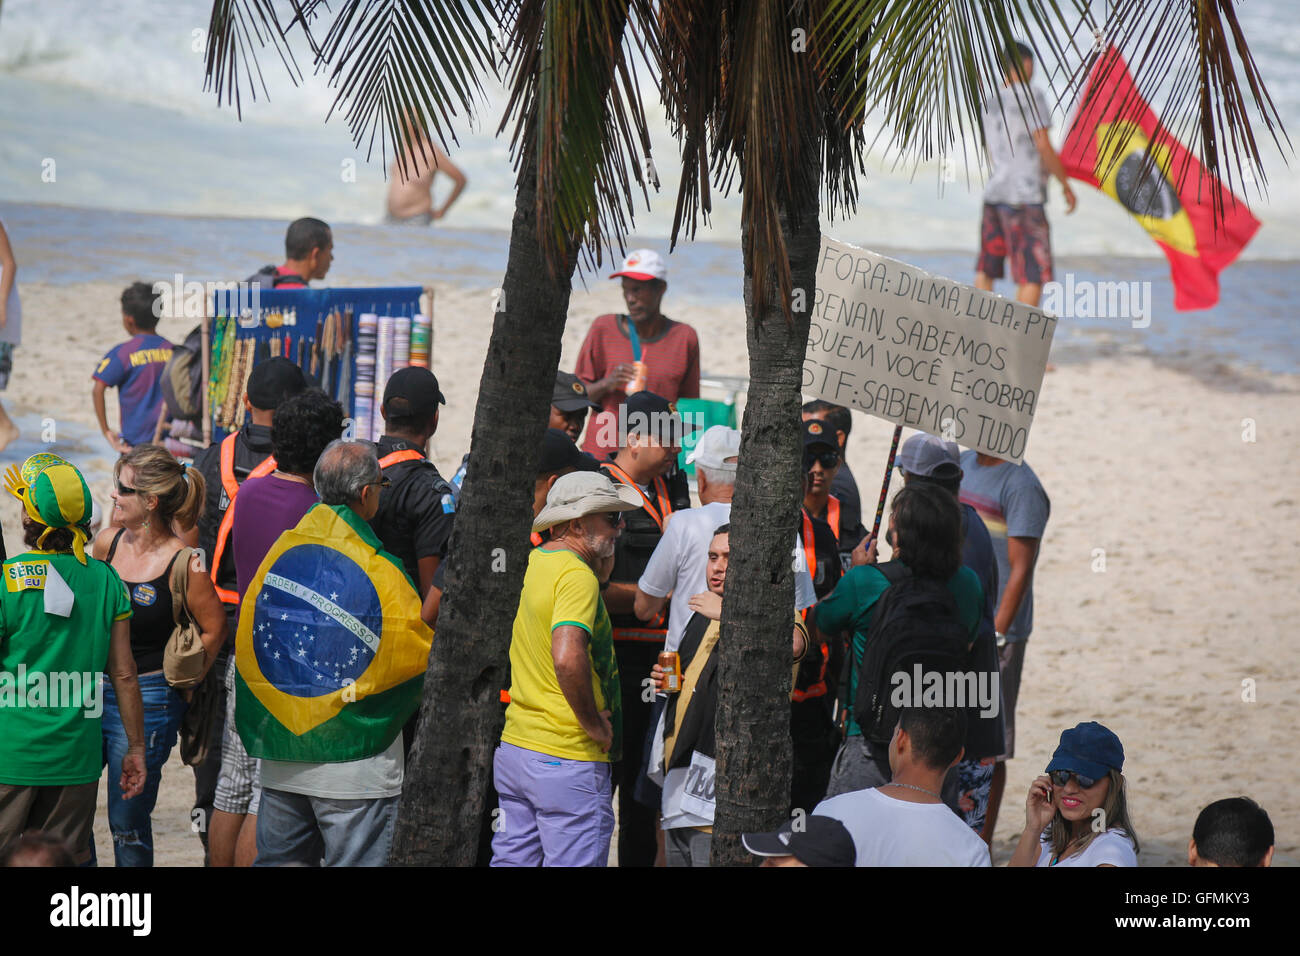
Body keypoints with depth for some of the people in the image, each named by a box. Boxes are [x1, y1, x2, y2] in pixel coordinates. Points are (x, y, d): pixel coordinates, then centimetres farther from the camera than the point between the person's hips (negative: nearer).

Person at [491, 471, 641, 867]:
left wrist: (602, 566, 14)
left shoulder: (529, 564, 11)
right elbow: (567, 658, -31)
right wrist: (595, 725, -18)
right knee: (574, 861, -3)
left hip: (513, 746, 9)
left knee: (512, 858, 12)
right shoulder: (577, 575, -16)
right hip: (568, 760, -9)